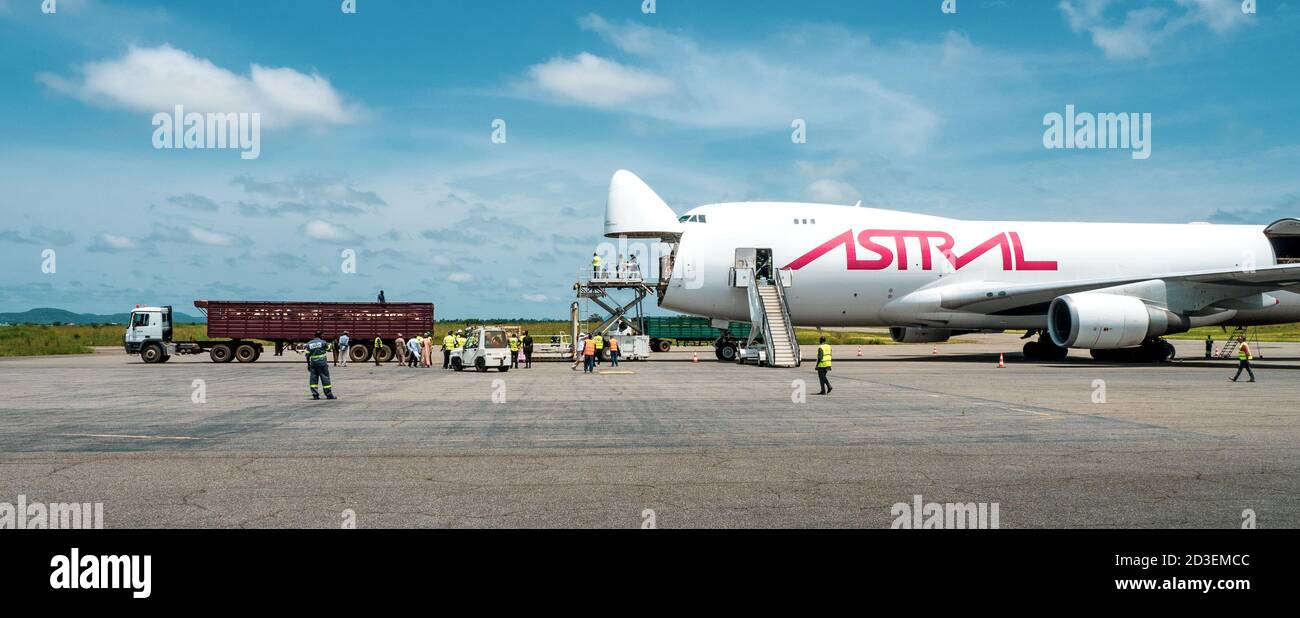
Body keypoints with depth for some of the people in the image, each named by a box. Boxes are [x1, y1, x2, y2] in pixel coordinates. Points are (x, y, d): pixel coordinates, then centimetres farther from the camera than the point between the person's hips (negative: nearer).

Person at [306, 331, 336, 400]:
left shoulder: (309, 343, 8)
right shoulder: (322, 342, -3)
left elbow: (307, 355, 8)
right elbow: (328, 347, 15)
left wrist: (308, 364, 15)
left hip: (313, 363, 4)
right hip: (322, 363, -4)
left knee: (313, 378, 8)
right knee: (325, 378, 1)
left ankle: (315, 394, 3)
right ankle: (329, 394, 2)